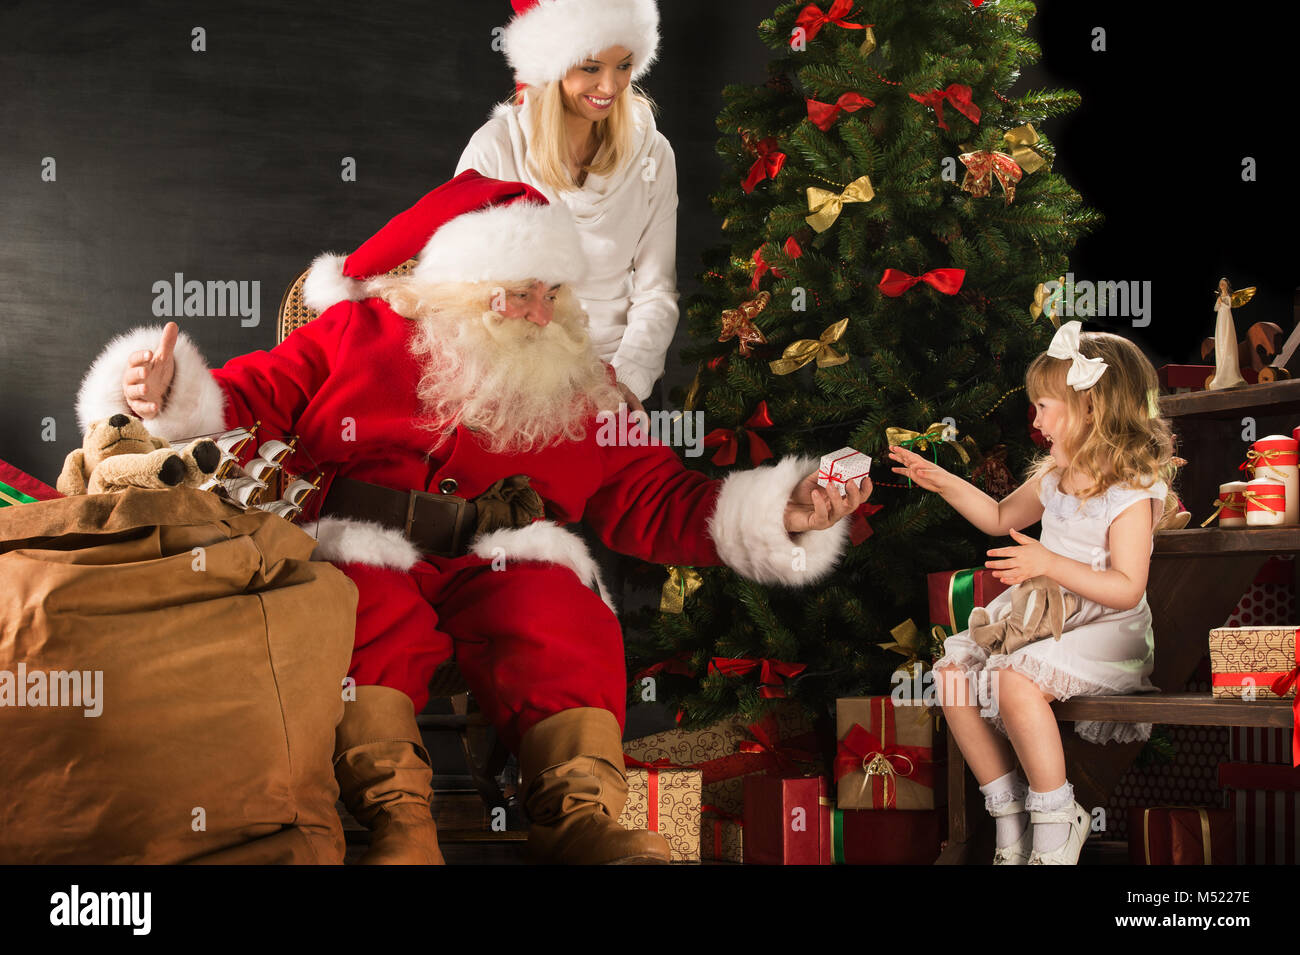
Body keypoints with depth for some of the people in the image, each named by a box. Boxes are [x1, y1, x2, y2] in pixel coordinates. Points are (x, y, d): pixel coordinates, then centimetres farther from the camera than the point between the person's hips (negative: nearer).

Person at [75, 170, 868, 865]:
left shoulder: (577, 382, 19)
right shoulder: (355, 335, 15)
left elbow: (653, 502, 17)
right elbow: (246, 405, 13)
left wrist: (779, 516, 5)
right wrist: (170, 398, -10)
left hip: (505, 562, 1)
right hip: (367, 552, -1)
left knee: (560, 617, -31)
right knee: (369, 618, -34)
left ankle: (582, 815, -41)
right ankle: (398, 817, -44)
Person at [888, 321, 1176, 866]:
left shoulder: (1132, 493, -16)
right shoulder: (1054, 479, 10)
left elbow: (1127, 590, -22)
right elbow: (1002, 518, 27)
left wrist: (1050, 564, -30)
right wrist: (943, 482, 15)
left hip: (1109, 633, -9)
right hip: (1048, 616, 9)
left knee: (1016, 680, -32)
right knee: (952, 673, -6)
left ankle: (1056, 824, -16)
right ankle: (1010, 816, -1)